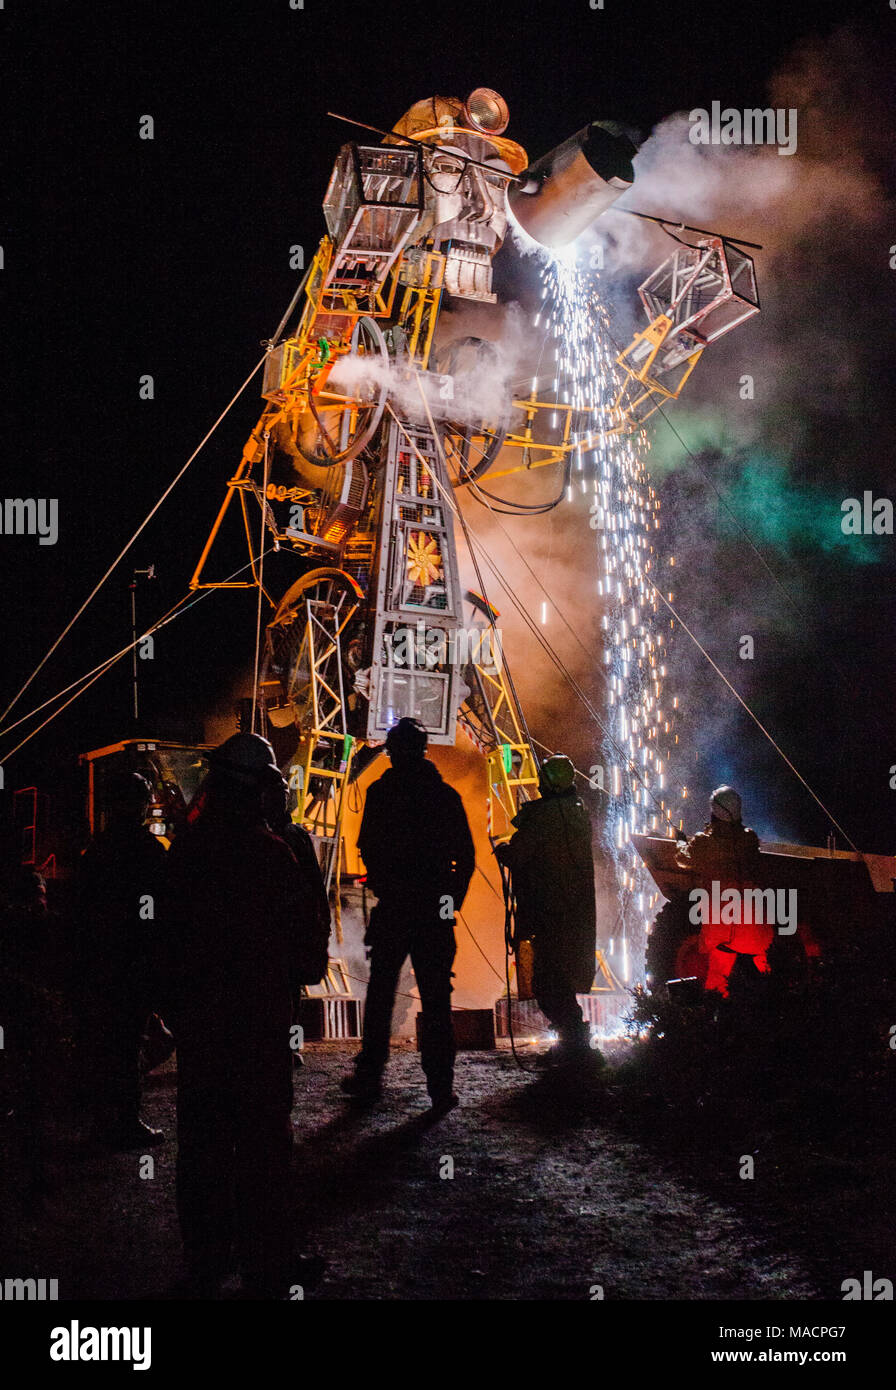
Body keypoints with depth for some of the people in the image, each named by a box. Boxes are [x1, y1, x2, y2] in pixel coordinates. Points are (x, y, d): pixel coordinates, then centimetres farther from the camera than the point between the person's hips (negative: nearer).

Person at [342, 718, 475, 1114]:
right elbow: (466, 855, 3)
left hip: (392, 907, -1)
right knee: (436, 998, 4)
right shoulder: (446, 795, 3)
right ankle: (440, 1085, 2)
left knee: (380, 992, 11)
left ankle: (370, 1077, 15)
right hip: (436, 910, 1)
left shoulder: (381, 792, -3)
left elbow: (367, 848, -1)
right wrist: (453, 899, 11)